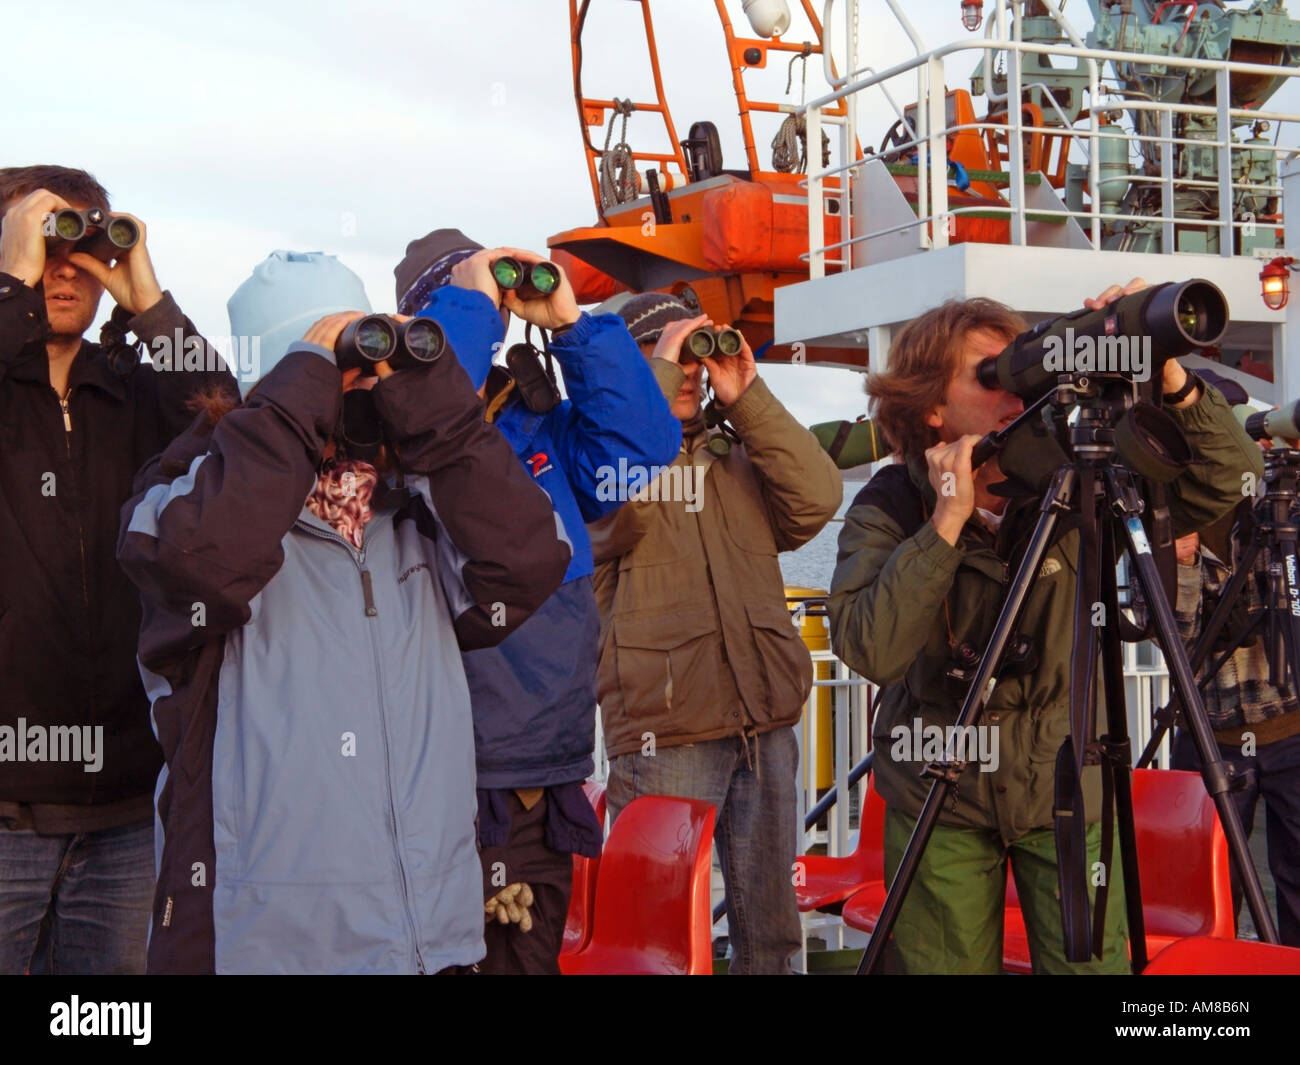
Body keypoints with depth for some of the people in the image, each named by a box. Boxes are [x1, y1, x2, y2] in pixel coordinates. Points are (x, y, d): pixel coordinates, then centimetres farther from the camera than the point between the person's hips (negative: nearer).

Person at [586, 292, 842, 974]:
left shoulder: (738, 462, 18)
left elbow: (816, 501, 1)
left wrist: (746, 399, -2)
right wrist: (658, 375, -13)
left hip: (765, 729, 5)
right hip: (663, 734, -5)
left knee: (771, 930, 12)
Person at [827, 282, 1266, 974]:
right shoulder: (888, 508, -9)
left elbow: (1227, 482, -9)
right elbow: (869, 650, -24)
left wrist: (1169, 380, -25)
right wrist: (947, 521, -27)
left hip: (1069, 790, 1)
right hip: (940, 801, -1)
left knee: (1093, 963, 2)